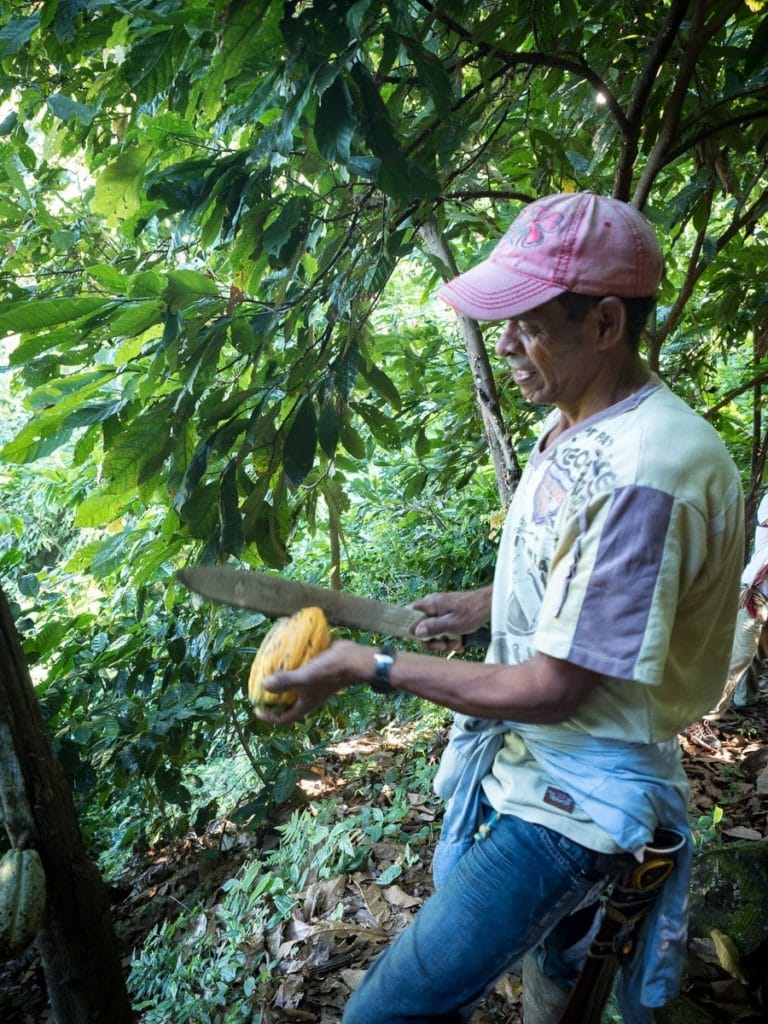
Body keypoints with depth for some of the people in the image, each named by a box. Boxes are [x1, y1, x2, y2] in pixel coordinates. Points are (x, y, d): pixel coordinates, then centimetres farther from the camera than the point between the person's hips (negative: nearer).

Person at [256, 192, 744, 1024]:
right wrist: (478, 606, 5)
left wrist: (371, 667, -19)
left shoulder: (645, 474, -30)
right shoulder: (573, 424, 1)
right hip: (523, 759, 9)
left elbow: (553, 689, -25)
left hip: (574, 792, -9)